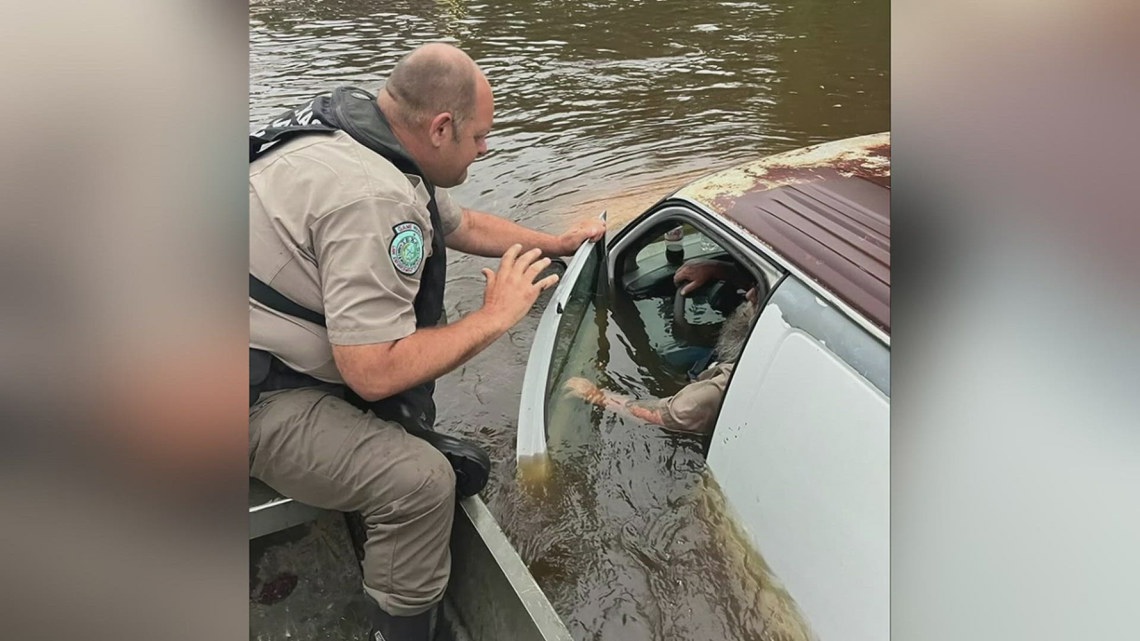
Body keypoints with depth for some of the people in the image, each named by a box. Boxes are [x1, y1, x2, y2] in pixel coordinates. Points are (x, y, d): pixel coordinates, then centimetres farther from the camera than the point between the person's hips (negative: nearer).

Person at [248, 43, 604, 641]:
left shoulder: (366, 135, 2)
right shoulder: (373, 198, -30)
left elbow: (462, 224, 19)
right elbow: (373, 374, -31)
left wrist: (557, 243, 22)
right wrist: (494, 317, -21)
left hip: (295, 355, 10)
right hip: (263, 399, -10)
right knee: (422, 480, -21)